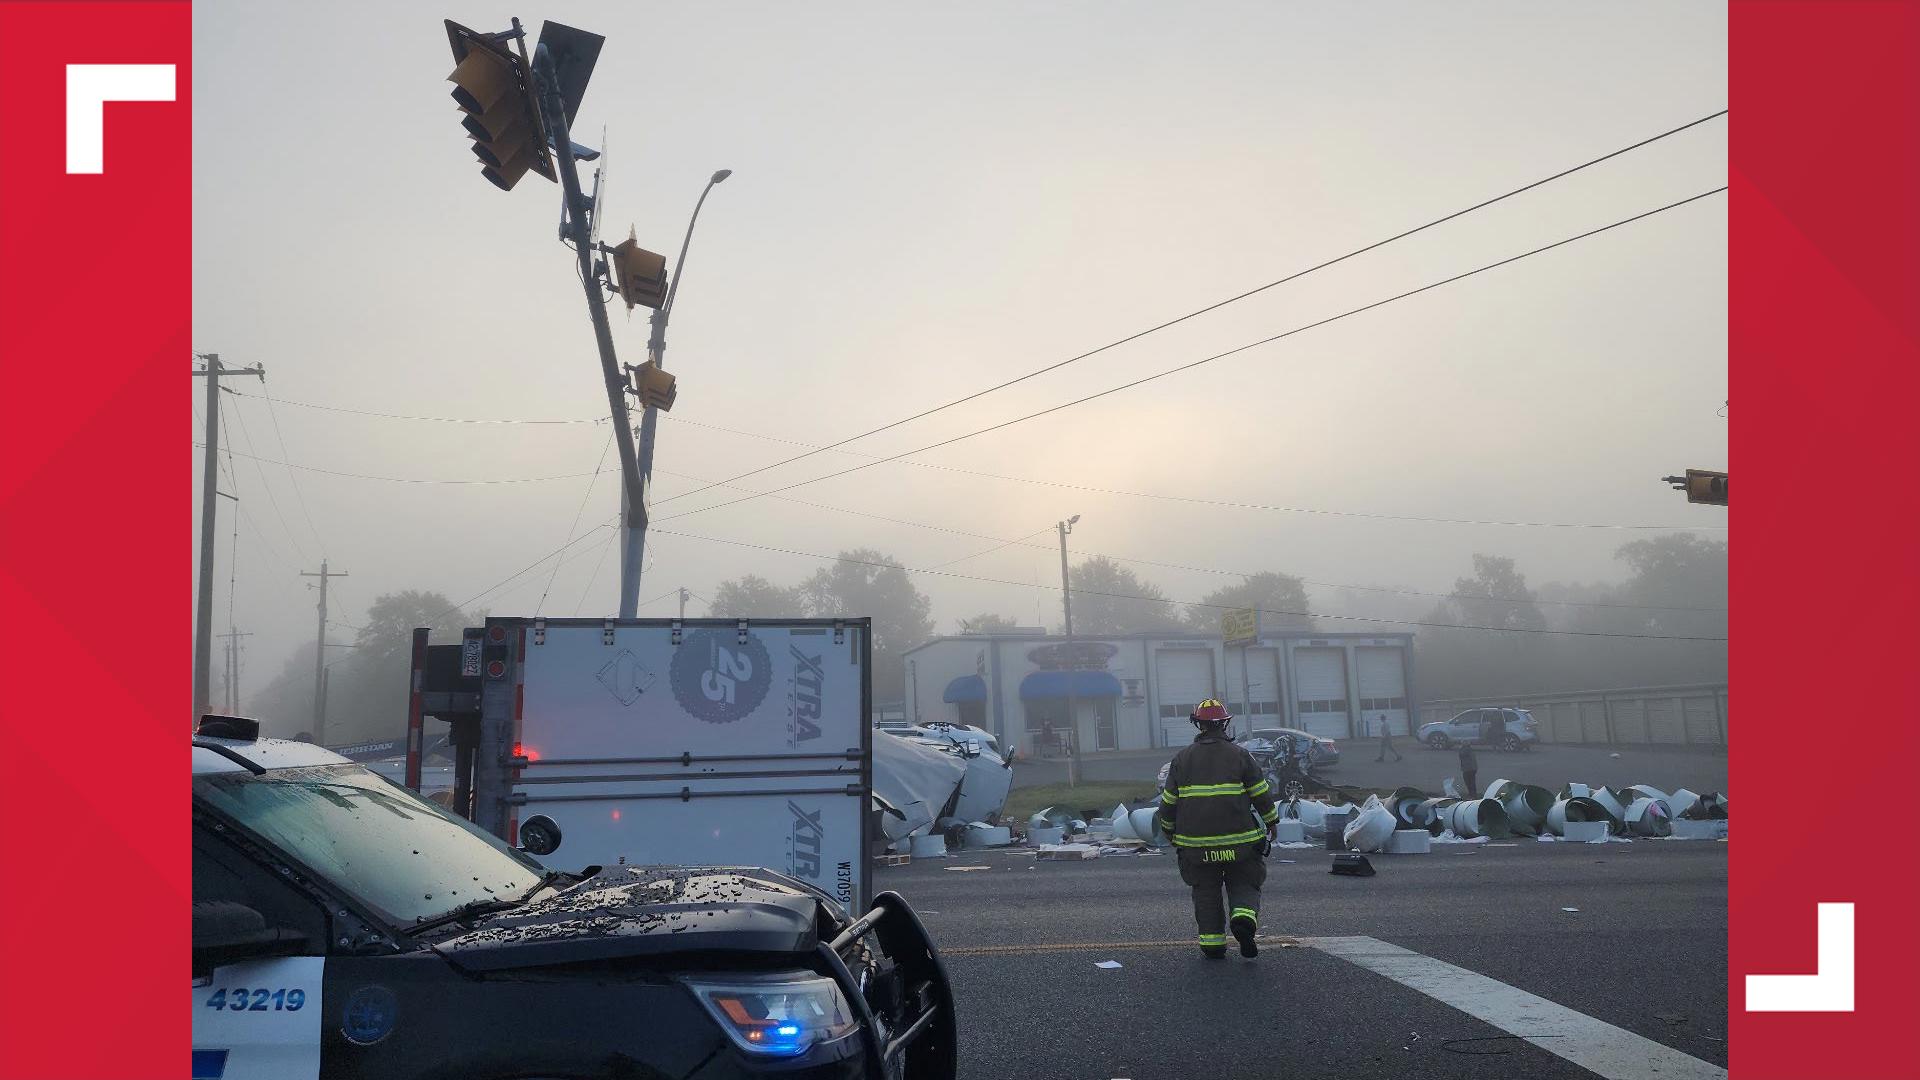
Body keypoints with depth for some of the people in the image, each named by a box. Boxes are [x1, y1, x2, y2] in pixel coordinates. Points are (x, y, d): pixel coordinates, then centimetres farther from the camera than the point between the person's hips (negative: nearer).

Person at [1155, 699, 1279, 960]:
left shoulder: (1182, 759, 4)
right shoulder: (1240, 755, 0)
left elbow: (1168, 802, 8)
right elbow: (1262, 794, 2)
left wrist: (1169, 831, 21)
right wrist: (1271, 822, 15)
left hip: (1195, 843, 1)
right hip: (1239, 839, -1)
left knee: (1206, 891, 13)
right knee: (1244, 885, 12)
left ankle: (1212, 943, 9)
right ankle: (1244, 916, -16)